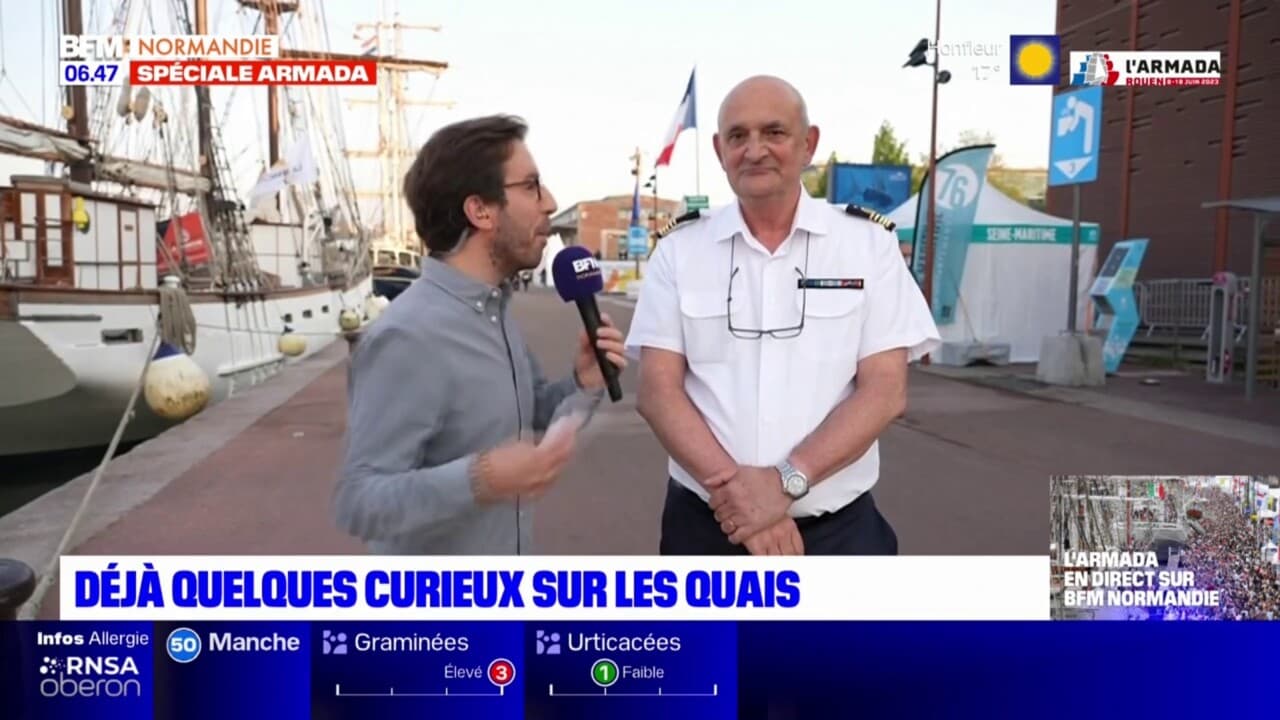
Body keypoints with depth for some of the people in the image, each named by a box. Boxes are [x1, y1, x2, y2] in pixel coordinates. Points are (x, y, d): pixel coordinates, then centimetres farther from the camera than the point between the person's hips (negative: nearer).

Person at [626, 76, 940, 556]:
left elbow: (885, 390, -7)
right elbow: (657, 391, -5)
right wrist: (733, 488, -17)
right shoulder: (679, 251, 1)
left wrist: (787, 481, -18)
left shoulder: (869, 243, -1)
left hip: (837, 530, 0)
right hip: (705, 525, 1)